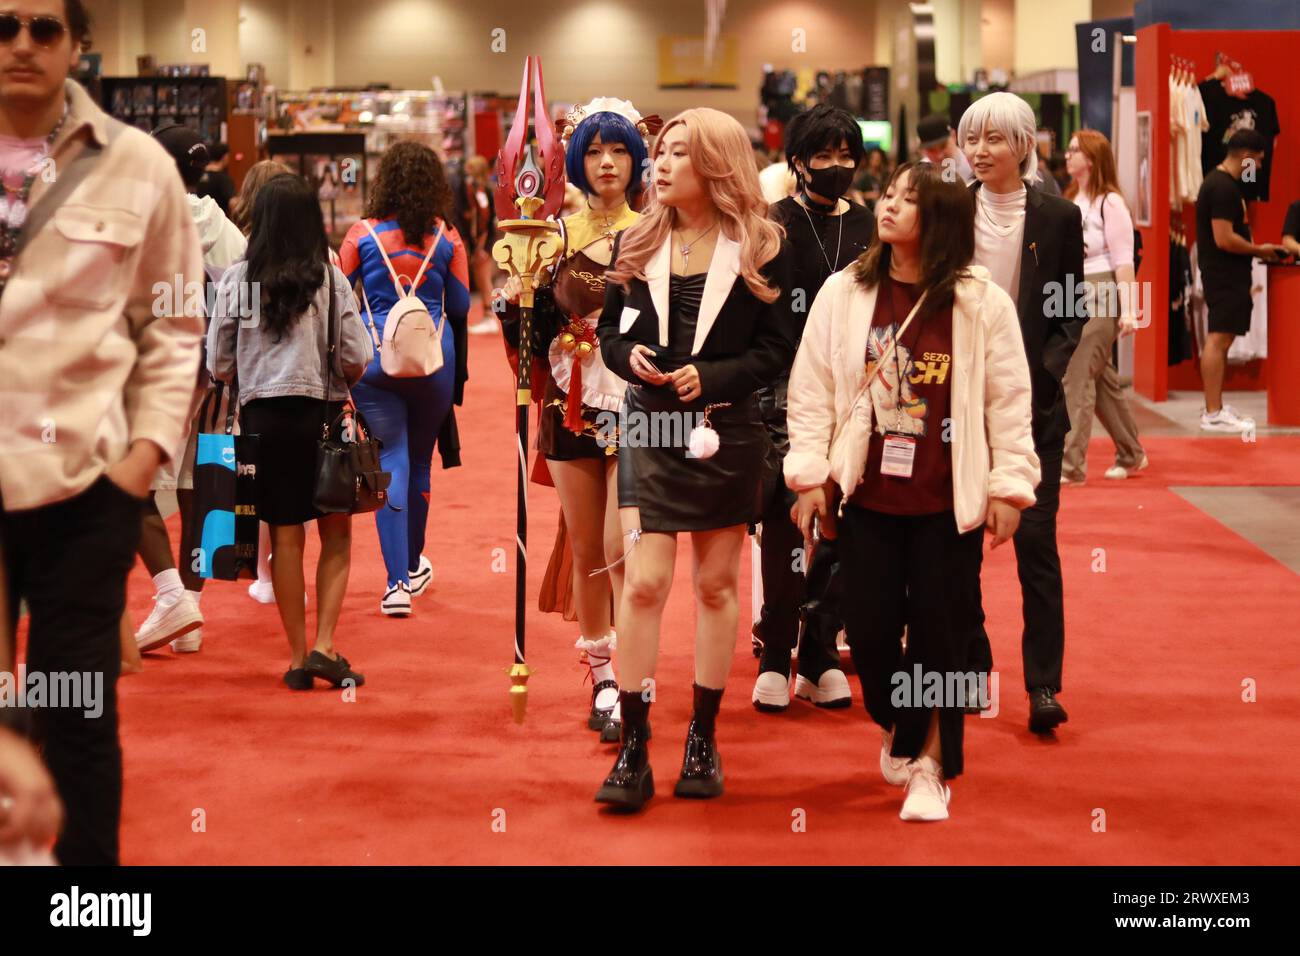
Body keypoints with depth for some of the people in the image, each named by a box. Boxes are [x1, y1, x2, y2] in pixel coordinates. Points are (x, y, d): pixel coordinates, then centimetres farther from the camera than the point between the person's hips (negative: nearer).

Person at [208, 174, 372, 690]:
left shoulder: (237, 279, -2)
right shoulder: (329, 278, -6)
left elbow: (219, 364, 1)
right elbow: (357, 357, -6)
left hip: (263, 415, 1)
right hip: (322, 414, -1)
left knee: (286, 537, 8)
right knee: (336, 535, 10)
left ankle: (298, 657, 11)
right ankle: (324, 645, -2)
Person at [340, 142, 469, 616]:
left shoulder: (362, 234, -3)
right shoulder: (446, 237, -2)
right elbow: (461, 305, 3)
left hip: (375, 357, -1)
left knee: (391, 459, 0)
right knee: (420, 460, 17)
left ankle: (398, 583, -9)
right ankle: (412, 566, 35)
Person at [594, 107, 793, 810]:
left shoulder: (758, 248, -3)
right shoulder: (636, 244, 5)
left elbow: (777, 350, -4)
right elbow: (609, 329, 11)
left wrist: (710, 376, -18)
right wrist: (630, 355, -11)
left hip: (726, 432, -1)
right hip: (650, 428, 1)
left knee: (716, 585, 9)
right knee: (643, 582, -8)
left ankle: (703, 739, 21)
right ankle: (632, 751, -3)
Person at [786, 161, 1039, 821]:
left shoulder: (983, 303, -4)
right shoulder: (843, 294, 1)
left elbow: (1009, 401, -1)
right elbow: (811, 390, 4)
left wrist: (1008, 486, -2)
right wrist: (810, 476, 2)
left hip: (948, 502, -2)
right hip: (865, 497, 2)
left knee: (940, 631, 2)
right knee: (870, 628, 5)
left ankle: (929, 765, 16)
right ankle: (894, 729, 34)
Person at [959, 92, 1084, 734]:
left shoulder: (1058, 217, 1)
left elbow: (1073, 313, 5)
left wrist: (1042, 370, -10)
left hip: (1030, 399, -2)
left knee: (1035, 538, -6)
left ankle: (1044, 685, -4)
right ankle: (969, 669, 16)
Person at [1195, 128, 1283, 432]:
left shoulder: (1220, 182, 15)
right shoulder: (1224, 188, -18)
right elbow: (1224, 239, -23)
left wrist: (1254, 248, 14)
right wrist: (1258, 250, -10)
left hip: (1228, 276, 11)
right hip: (1224, 278, -11)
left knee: (1221, 340, 13)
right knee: (1218, 340, -9)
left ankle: (1216, 407, 18)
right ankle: (1213, 414, -9)